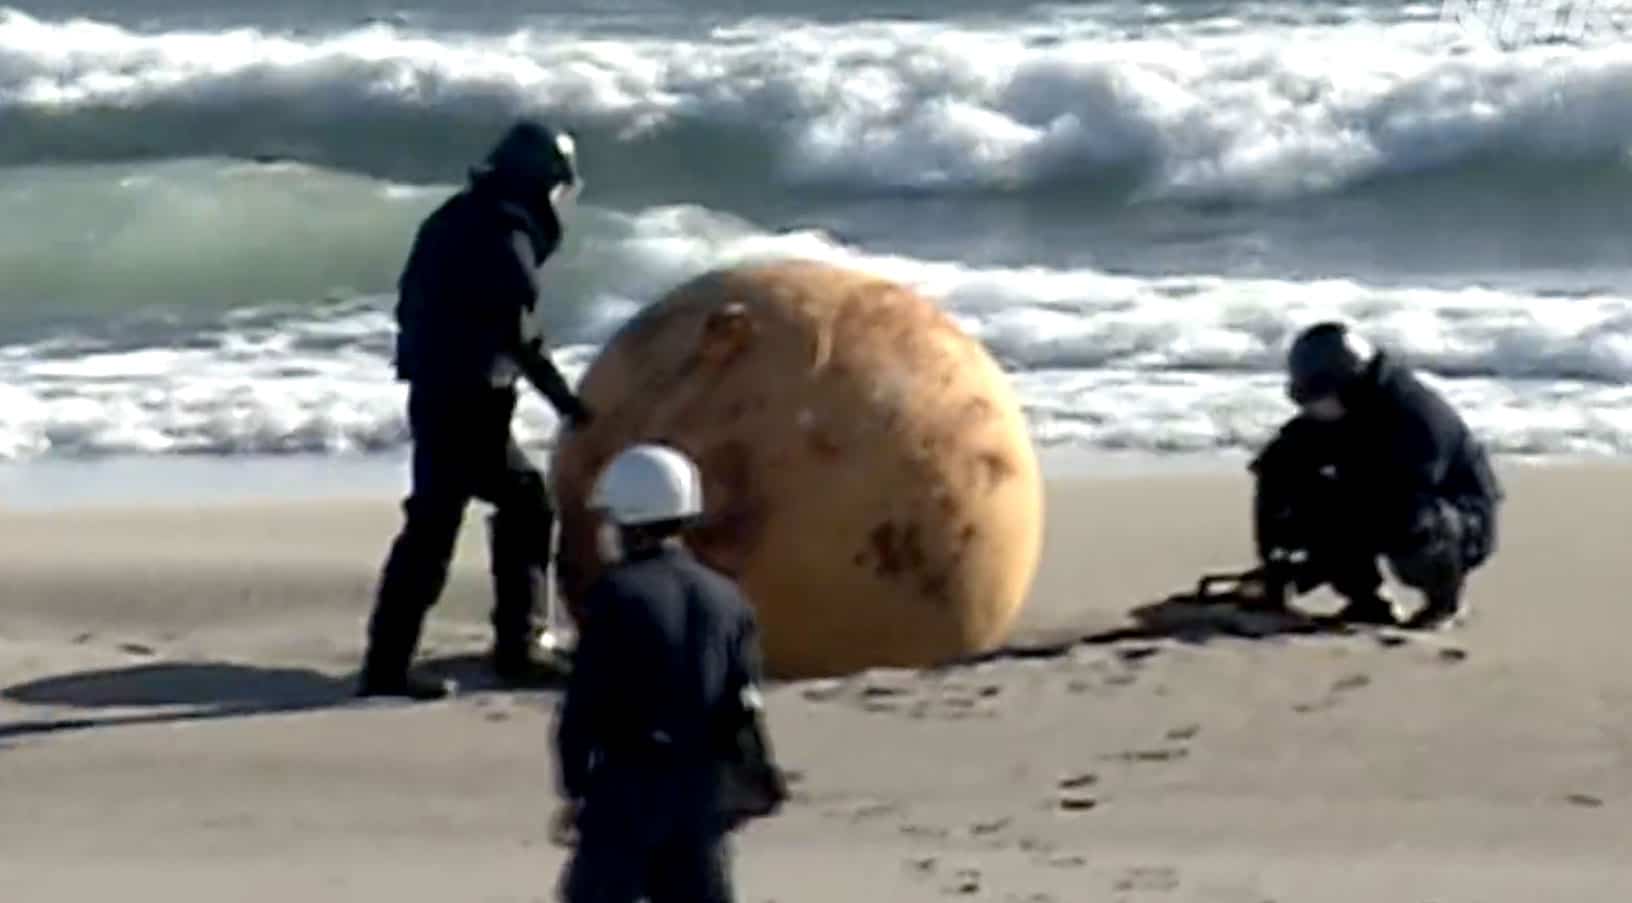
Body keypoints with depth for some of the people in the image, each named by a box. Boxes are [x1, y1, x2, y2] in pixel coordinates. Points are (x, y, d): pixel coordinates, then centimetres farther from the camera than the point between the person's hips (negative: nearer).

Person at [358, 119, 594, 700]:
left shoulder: (455, 222, 15)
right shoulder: (506, 240, -14)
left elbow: (414, 305, 19)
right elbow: (520, 335, -16)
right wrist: (562, 397, -8)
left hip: (435, 392, 10)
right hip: (470, 402, -10)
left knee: (522, 500, 19)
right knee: (431, 530, -9)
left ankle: (515, 647, 21)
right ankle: (386, 667, -9)